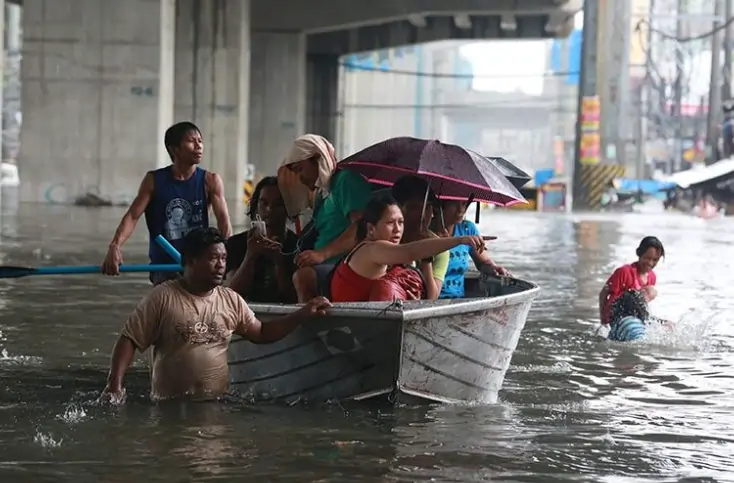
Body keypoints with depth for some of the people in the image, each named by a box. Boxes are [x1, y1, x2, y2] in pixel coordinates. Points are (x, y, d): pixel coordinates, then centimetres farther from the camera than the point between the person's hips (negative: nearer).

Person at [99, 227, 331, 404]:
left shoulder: (231, 300, 11)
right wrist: (114, 385, -16)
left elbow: (261, 333, 20)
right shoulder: (162, 297, -4)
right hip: (169, 404, -4)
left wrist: (303, 314, 9)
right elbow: (129, 341, -4)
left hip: (217, 403, 4)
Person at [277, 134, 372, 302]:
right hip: (327, 269, 9)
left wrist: (323, 254, -20)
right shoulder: (322, 193, 27)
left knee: (304, 276, -31)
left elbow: (362, 226, -14)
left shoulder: (347, 180, 0)